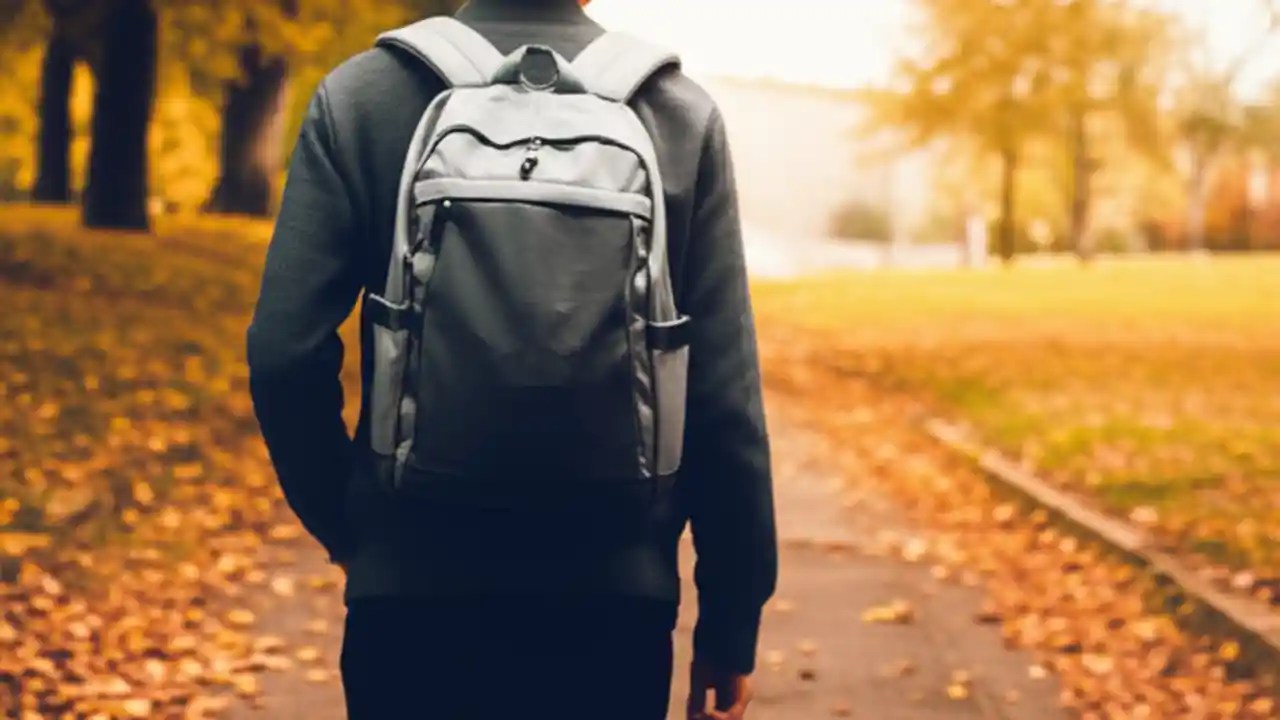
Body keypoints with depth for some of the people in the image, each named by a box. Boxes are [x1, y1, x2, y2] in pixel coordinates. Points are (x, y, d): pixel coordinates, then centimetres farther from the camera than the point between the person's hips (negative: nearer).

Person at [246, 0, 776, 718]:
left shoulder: (359, 95, -4)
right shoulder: (682, 112, -3)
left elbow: (286, 356, -8)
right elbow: (724, 395, -6)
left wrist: (346, 526, 9)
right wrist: (731, 623, 2)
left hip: (411, 586, 0)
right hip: (613, 599, 0)